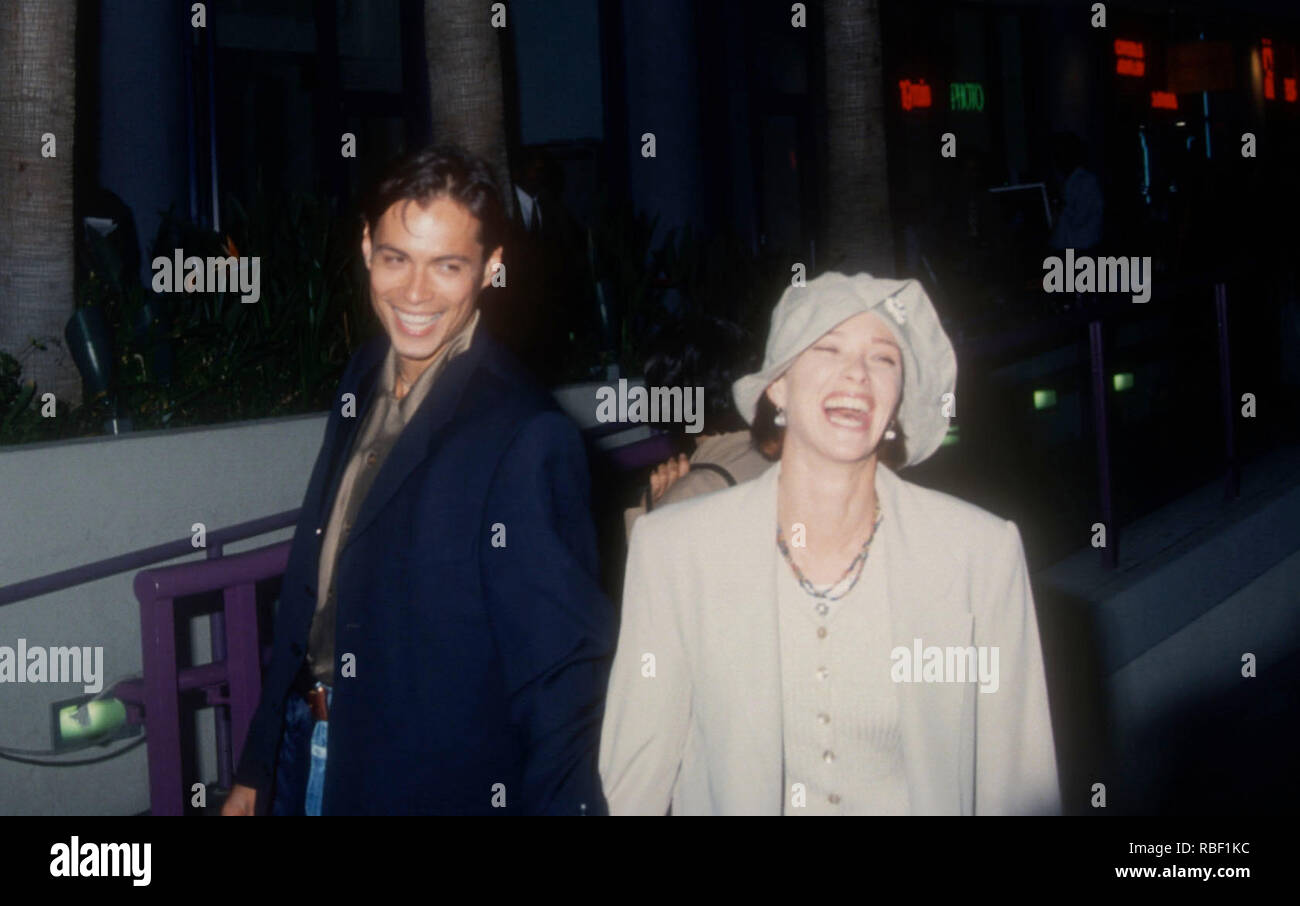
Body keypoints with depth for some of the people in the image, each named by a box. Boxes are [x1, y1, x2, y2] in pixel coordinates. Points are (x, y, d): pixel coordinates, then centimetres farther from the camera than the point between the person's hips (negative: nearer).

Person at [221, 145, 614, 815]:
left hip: (439, 786, -6)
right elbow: (310, 589, 9)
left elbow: (560, 678, -18)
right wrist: (257, 769, 12)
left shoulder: (527, 438, -19)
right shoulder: (363, 382, 3)